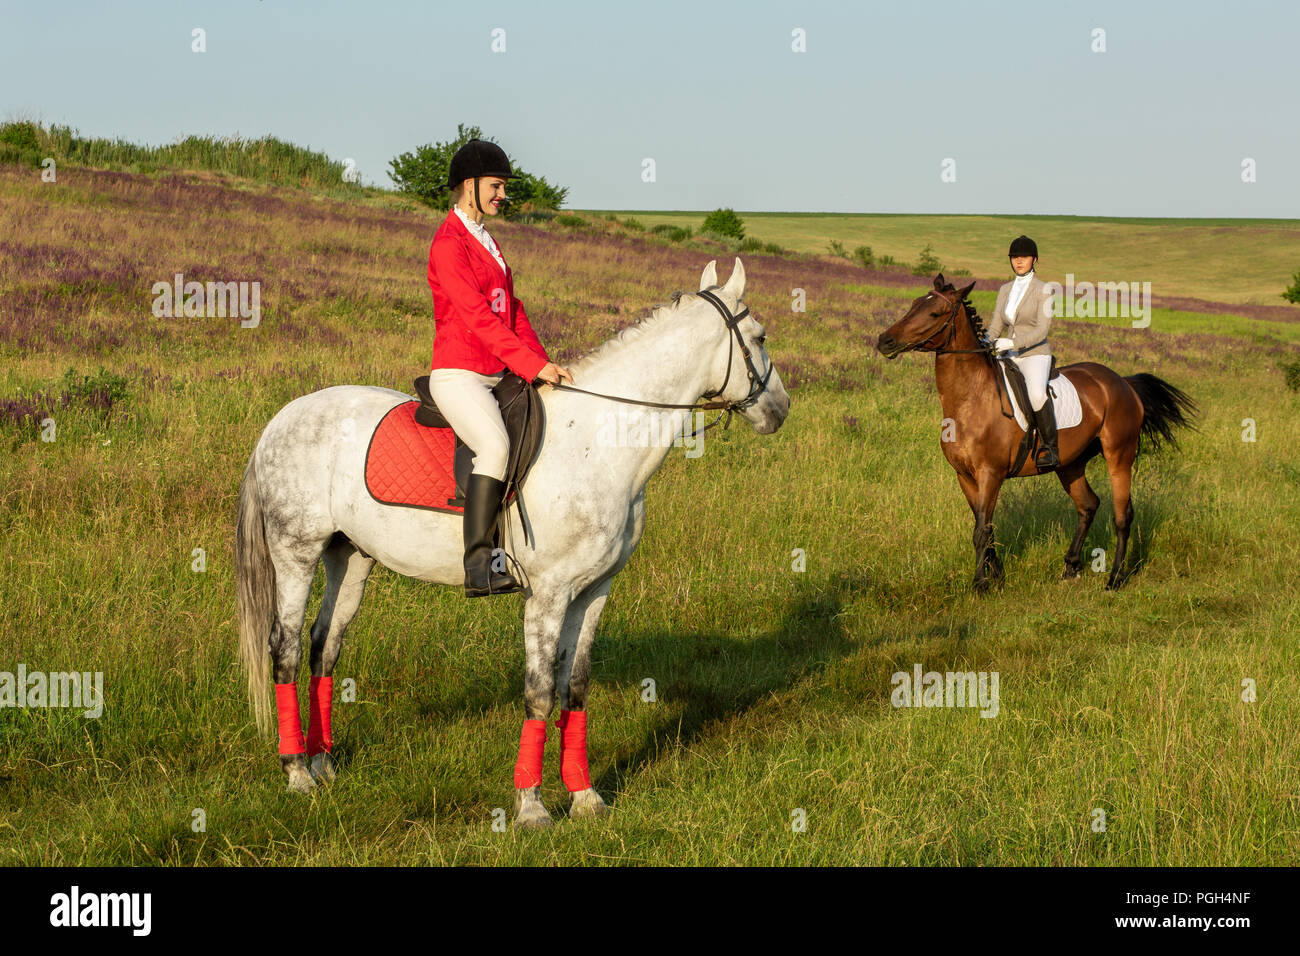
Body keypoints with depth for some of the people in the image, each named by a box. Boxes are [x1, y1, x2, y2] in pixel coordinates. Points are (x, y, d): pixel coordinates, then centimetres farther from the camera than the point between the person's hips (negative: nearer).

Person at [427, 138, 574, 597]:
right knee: (497, 444, -33)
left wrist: (544, 363, 6)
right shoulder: (448, 244, -11)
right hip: (458, 376, -10)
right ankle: (478, 566, -36)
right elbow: (478, 317, -20)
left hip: (496, 377, 10)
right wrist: (533, 366, -24)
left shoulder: (486, 242, 20)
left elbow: (513, 311, 20)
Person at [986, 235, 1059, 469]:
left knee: (1036, 393, -36)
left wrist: (1012, 342, -26)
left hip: (1035, 355, -7)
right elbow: (995, 327, 14)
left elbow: (1041, 330, -13)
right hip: (1009, 358, 7)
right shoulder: (1005, 290, 14)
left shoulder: (1042, 290, -4)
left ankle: (1051, 448, -26)